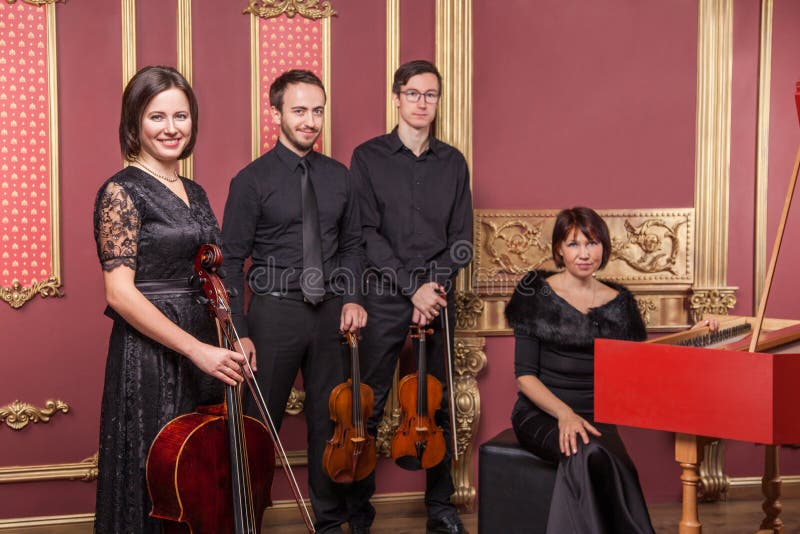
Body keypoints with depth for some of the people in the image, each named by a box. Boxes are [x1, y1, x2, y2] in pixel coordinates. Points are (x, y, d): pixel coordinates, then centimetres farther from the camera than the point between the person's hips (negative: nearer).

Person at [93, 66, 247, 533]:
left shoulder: (195, 192, 12)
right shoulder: (121, 191, -9)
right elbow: (120, 293, -17)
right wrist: (196, 348, -21)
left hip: (205, 351, 7)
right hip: (150, 357, -7)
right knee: (154, 482, 3)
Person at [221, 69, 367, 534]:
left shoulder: (338, 176, 8)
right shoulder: (252, 181, -5)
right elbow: (232, 261, -6)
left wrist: (352, 298, -1)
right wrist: (238, 332, -11)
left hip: (330, 313, 4)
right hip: (274, 314, -4)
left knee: (330, 420, 13)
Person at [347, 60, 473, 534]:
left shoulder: (453, 163, 11)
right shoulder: (369, 157, 2)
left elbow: (462, 240, 8)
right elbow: (367, 234, -6)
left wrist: (436, 284, -8)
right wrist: (413, 287, -13)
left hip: (439, 299, 3)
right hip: (384, 298, -2)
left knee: (438, 406, 7)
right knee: (368, 406, 2)